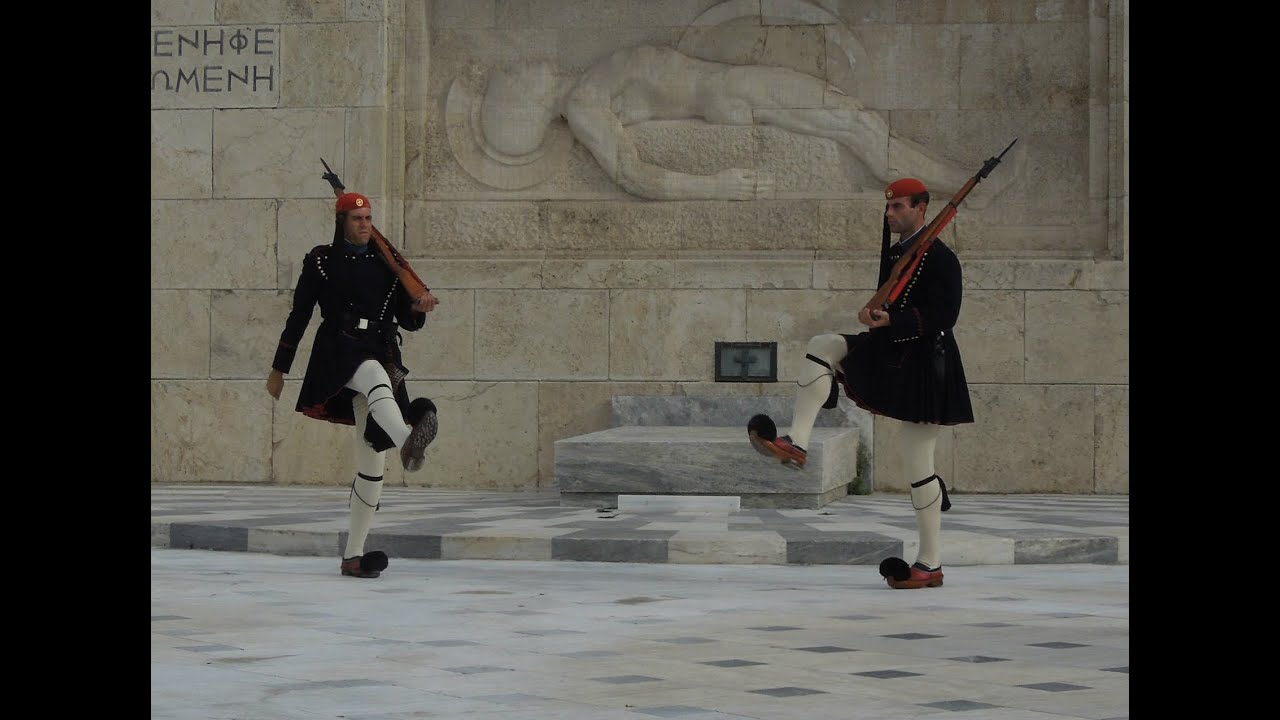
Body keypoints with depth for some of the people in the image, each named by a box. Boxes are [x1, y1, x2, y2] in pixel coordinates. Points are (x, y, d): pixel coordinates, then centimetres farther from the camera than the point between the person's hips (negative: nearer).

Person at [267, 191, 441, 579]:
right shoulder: (321, 261, 7)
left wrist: (418, 308, -8)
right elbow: (299, 316, 8)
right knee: (376, 375, -41)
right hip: (338, 353, -4)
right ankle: (408, 442, -71)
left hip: (382, 355, 4)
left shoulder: (386, 264, 16)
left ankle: (353, 554, 5)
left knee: (372, 460, 0)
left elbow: (406, 321, 16)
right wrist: (279, 369, 8)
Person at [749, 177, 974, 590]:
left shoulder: (940, 259, -12)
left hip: (922, 370, -8)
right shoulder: (892, 254, 14)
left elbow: (944, 316, -22)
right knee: (821, 347, -8)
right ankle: (797, 444, -18)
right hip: (888, 359, 8)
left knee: (917, 465, -5)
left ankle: (930, 564, 4)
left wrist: (888, 321, -29)